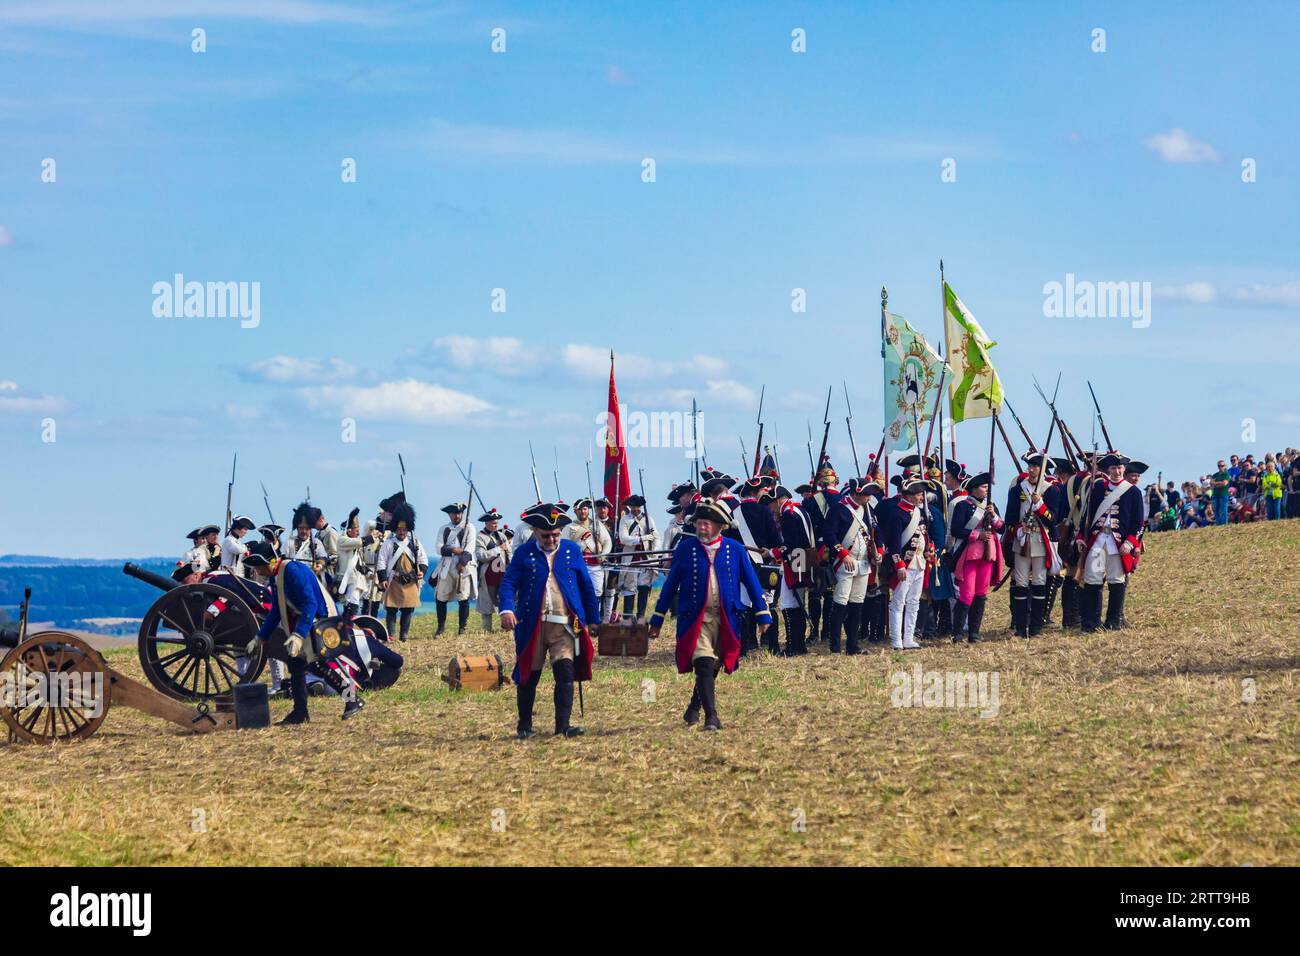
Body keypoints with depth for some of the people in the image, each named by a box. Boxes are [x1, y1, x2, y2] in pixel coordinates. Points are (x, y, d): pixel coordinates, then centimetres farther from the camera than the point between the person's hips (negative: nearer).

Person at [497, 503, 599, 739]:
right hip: (532, 625, 0)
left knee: (565, 673, -12)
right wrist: (506, 609, -23)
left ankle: (563, 725, -12)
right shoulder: (523, 553, 4)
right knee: (528, 676, 7)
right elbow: (509, 583, -4)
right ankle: (524, 726, 20)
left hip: (564, 624, 0)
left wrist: (592, 619, 13)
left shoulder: (573, 550, 9)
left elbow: (586, 585, 14)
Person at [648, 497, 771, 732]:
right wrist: (657, 620, 6)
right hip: (695, 620, -2)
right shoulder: (685, 549, 1)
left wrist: (763, 615, 4)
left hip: (726, 621, 2)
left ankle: (693, 710, 31)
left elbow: (752, 583, 8)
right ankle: (711, 717, -18)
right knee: (704, 665, -16)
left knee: (712, 668, 12)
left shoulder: (735, 550, 3)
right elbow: (670, 585, 6)